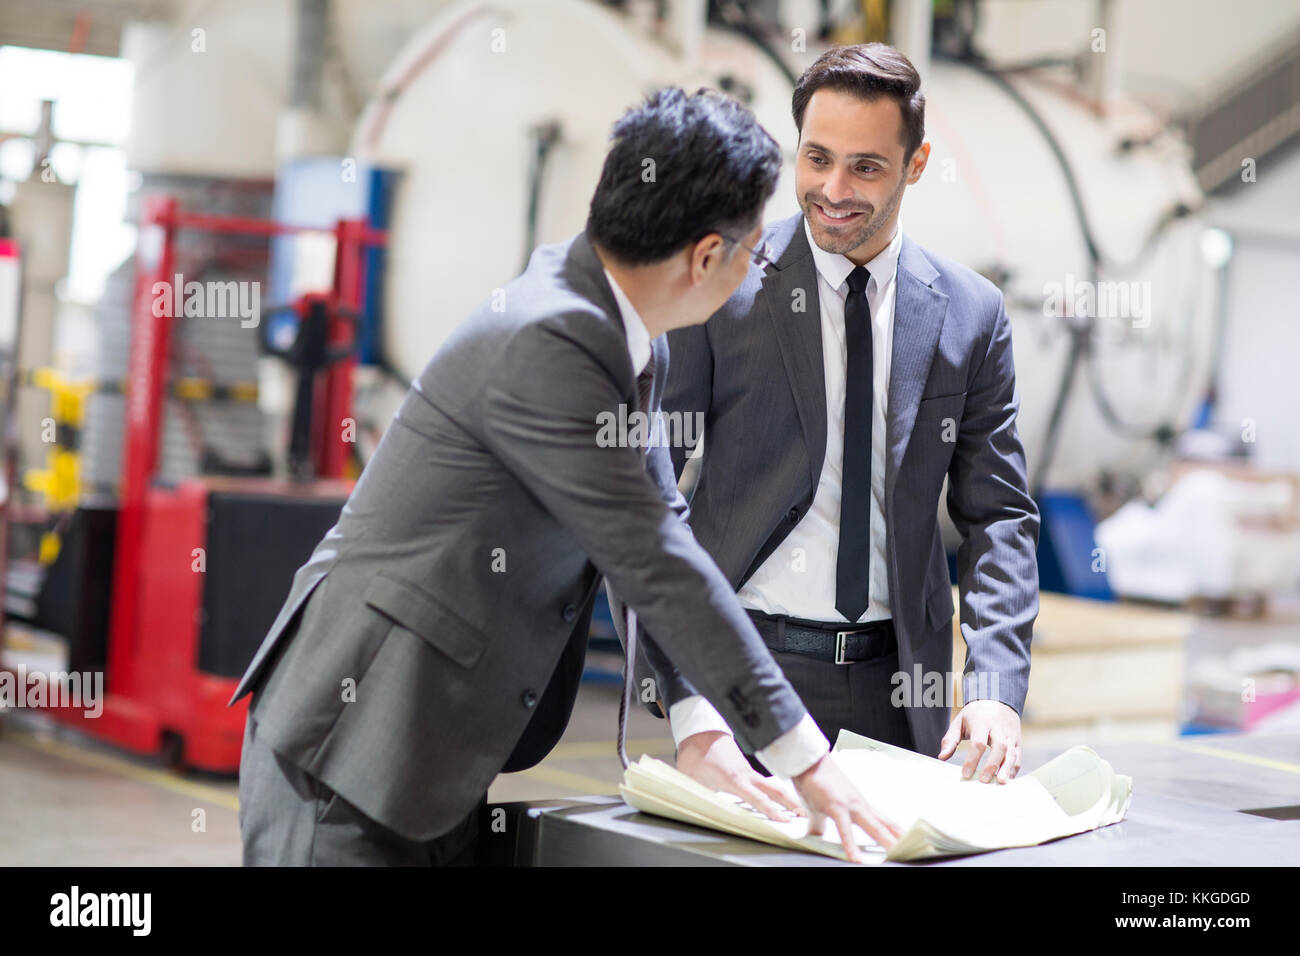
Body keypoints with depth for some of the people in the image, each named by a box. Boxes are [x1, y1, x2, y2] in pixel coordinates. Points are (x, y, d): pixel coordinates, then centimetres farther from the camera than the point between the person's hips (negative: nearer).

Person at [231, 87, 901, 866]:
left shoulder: (631, 339, 6)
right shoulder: (545, 343, -23)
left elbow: (659, 526, 11)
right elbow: (653, 563, -22)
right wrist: (803, 757, -16)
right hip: (352, 738, -9)